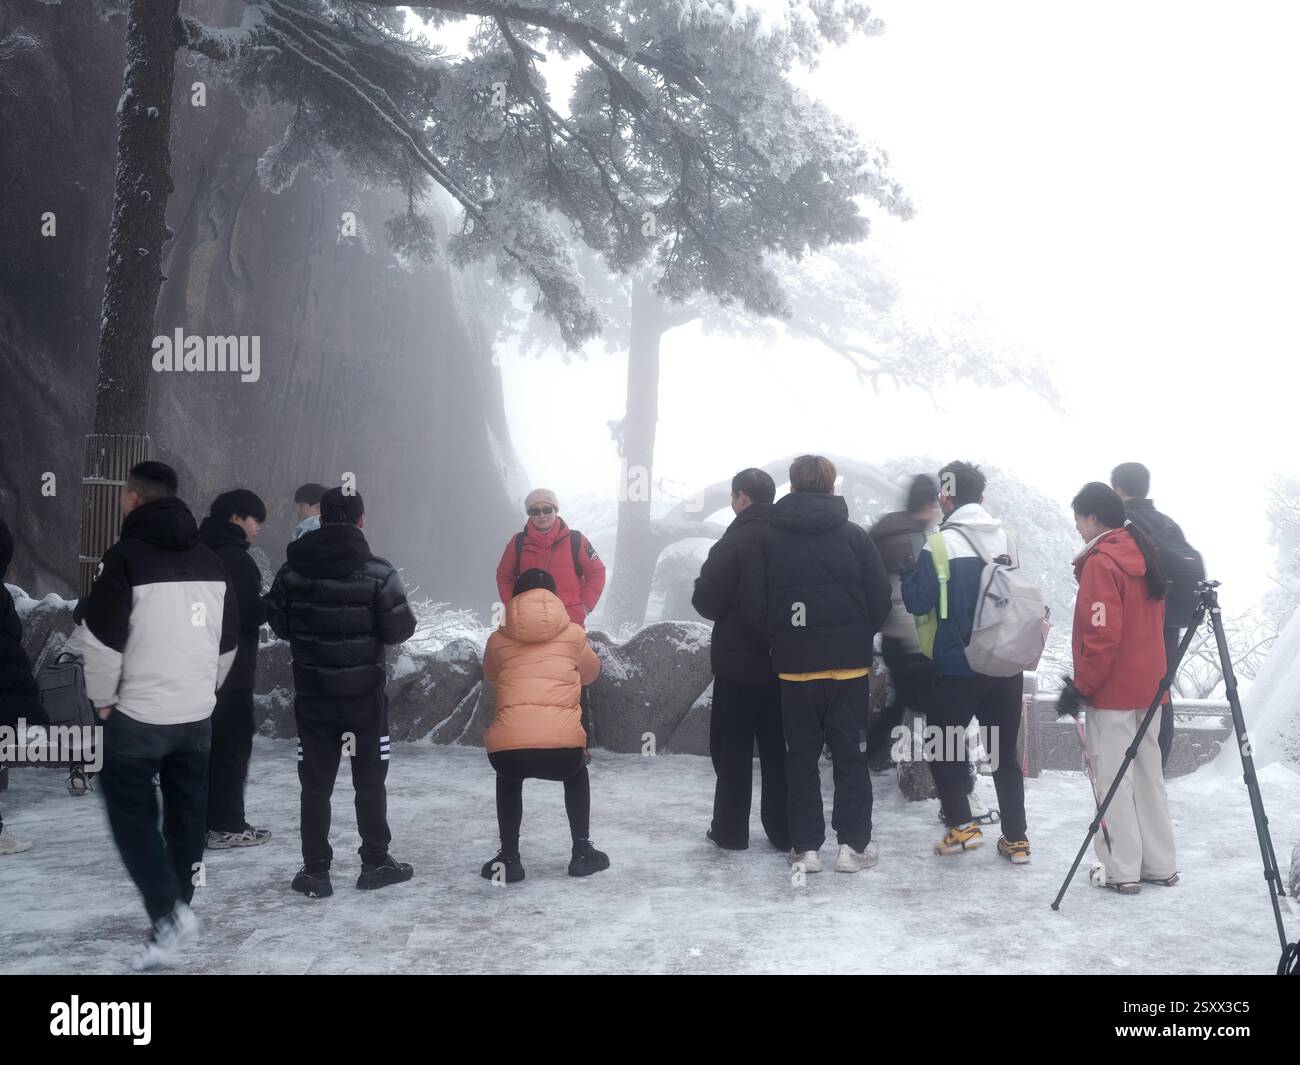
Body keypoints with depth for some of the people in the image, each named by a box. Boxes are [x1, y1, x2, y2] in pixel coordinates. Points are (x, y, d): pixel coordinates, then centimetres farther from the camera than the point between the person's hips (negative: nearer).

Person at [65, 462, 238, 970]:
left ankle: (169, 913, -11)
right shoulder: (211, 561, 9)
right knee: (187, 813, 14)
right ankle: (177, 909, 23)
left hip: (138, 713, -6)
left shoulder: (125, 557, -12)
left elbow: (101, 638, -14)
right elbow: (229, 638, 15)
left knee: (132, 813, 2)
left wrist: (102, 697, -1)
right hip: (198, 713, 6)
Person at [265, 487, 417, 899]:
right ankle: (375, 862, 19)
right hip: (363, 690, -2)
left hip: (311, 691, 2)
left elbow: (278, 623, 4)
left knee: (315, 781, 10)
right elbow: (399, 629, -12)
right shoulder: (377, 571, -14)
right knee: (369, 778, 12)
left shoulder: (292, 569, -4)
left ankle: (315, 870, 11)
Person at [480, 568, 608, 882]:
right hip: (563, 747, -1)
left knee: (508, 780, 37)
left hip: (506, 748, 1)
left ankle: (508, 859, 31)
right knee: (576, 775, 36)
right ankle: (582, 853, 32)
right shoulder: (573, 634, 14)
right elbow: (591, 672, 33)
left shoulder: (498, 640, 16)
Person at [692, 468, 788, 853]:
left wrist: (702, 585, 4)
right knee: (778, 749, 12)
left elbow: (707, 603, -16)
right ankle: (784, 830, 15)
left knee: (733, 750, 6)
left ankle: (730, 830, 9)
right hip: (783, 661, 5)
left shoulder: (733, 543, -15)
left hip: (738, 662, -5)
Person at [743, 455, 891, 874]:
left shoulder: (769, 539, -2)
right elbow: (881, 597, -2)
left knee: (801, 757, 8)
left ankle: (805, 848, 10)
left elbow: (754, 603, -2)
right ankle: (853, 845, 9)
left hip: (793, 664, 1)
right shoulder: (854, 535, -3)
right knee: (850, 754, 8)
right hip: (849, 663, 0)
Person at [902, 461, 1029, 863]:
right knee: (1004, 752, 14)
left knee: (941, 741, 12)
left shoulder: (940, 545, -14)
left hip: (959, 667, -5)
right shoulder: (1006, 539, 5)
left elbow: (918, 602, -11)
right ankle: (1016, 839, 15)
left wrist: (908, 576, 7)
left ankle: (962, 825, 5)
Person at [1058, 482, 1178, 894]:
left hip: (1111, 690, -9)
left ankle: (1121, 870, 5)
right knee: (1148, 773, 15)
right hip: (1147, 685, 9)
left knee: (1113, 779, 0)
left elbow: (1102, 635, -22)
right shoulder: (1142, 554, 10)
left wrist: (1081, 686, -15)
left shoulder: (1101, 562, -16)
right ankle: (1160, 864, 21)